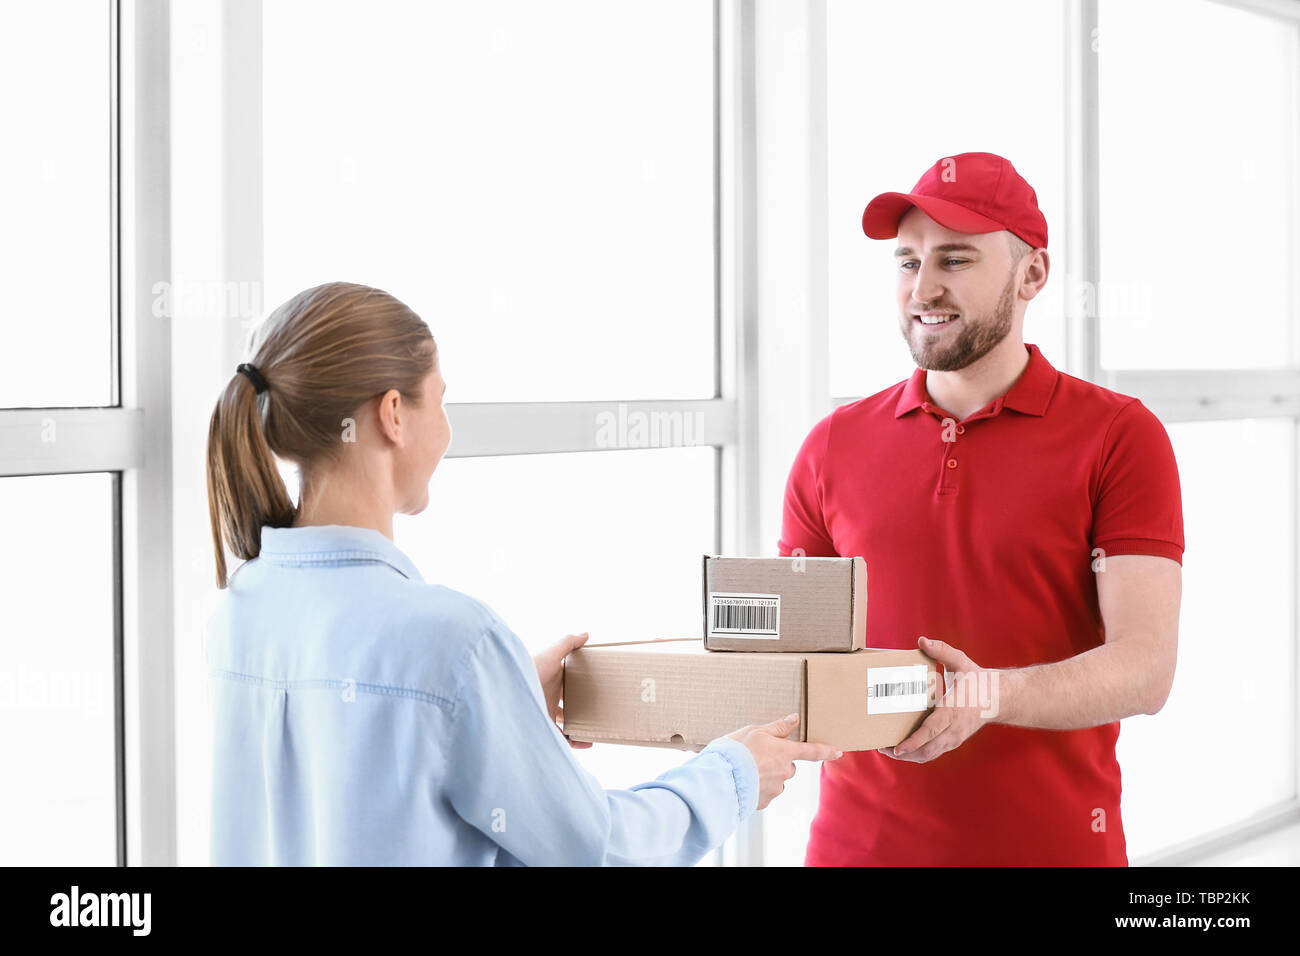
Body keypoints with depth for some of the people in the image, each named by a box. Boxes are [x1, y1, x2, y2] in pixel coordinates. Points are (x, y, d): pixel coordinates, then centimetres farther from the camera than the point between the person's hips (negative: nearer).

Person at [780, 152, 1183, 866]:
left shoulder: (1120, 437, -4)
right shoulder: (834, 447, 6)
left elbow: (1145, 666, -13)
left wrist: (992, 695, -29)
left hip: (1050, 842, -3)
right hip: (858, 841, 3)